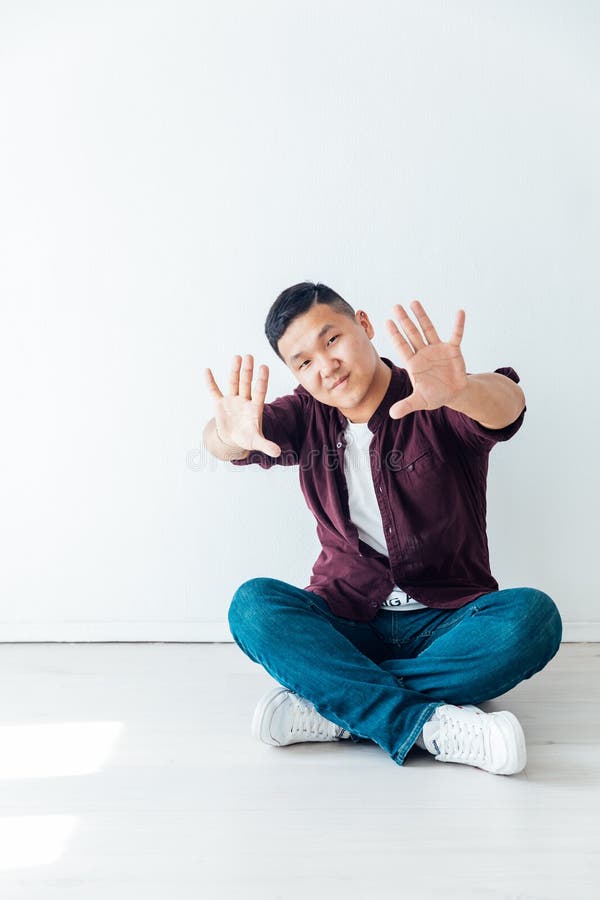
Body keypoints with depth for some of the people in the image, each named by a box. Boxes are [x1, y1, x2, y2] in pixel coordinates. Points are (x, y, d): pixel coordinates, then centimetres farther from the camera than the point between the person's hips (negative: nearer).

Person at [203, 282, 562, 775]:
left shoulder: (437, 408, -5)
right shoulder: (307, 415, 5)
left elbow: (507, 404, -28)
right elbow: (219, 442, -14)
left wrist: (461, 392, -53)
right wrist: (231, 436, -40)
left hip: (446, 623, -1)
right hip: (346, 626, 2)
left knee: (532, 615, -30)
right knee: (253, 604, -25)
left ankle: (332, 706, -27)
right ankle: (430, 725, -33)